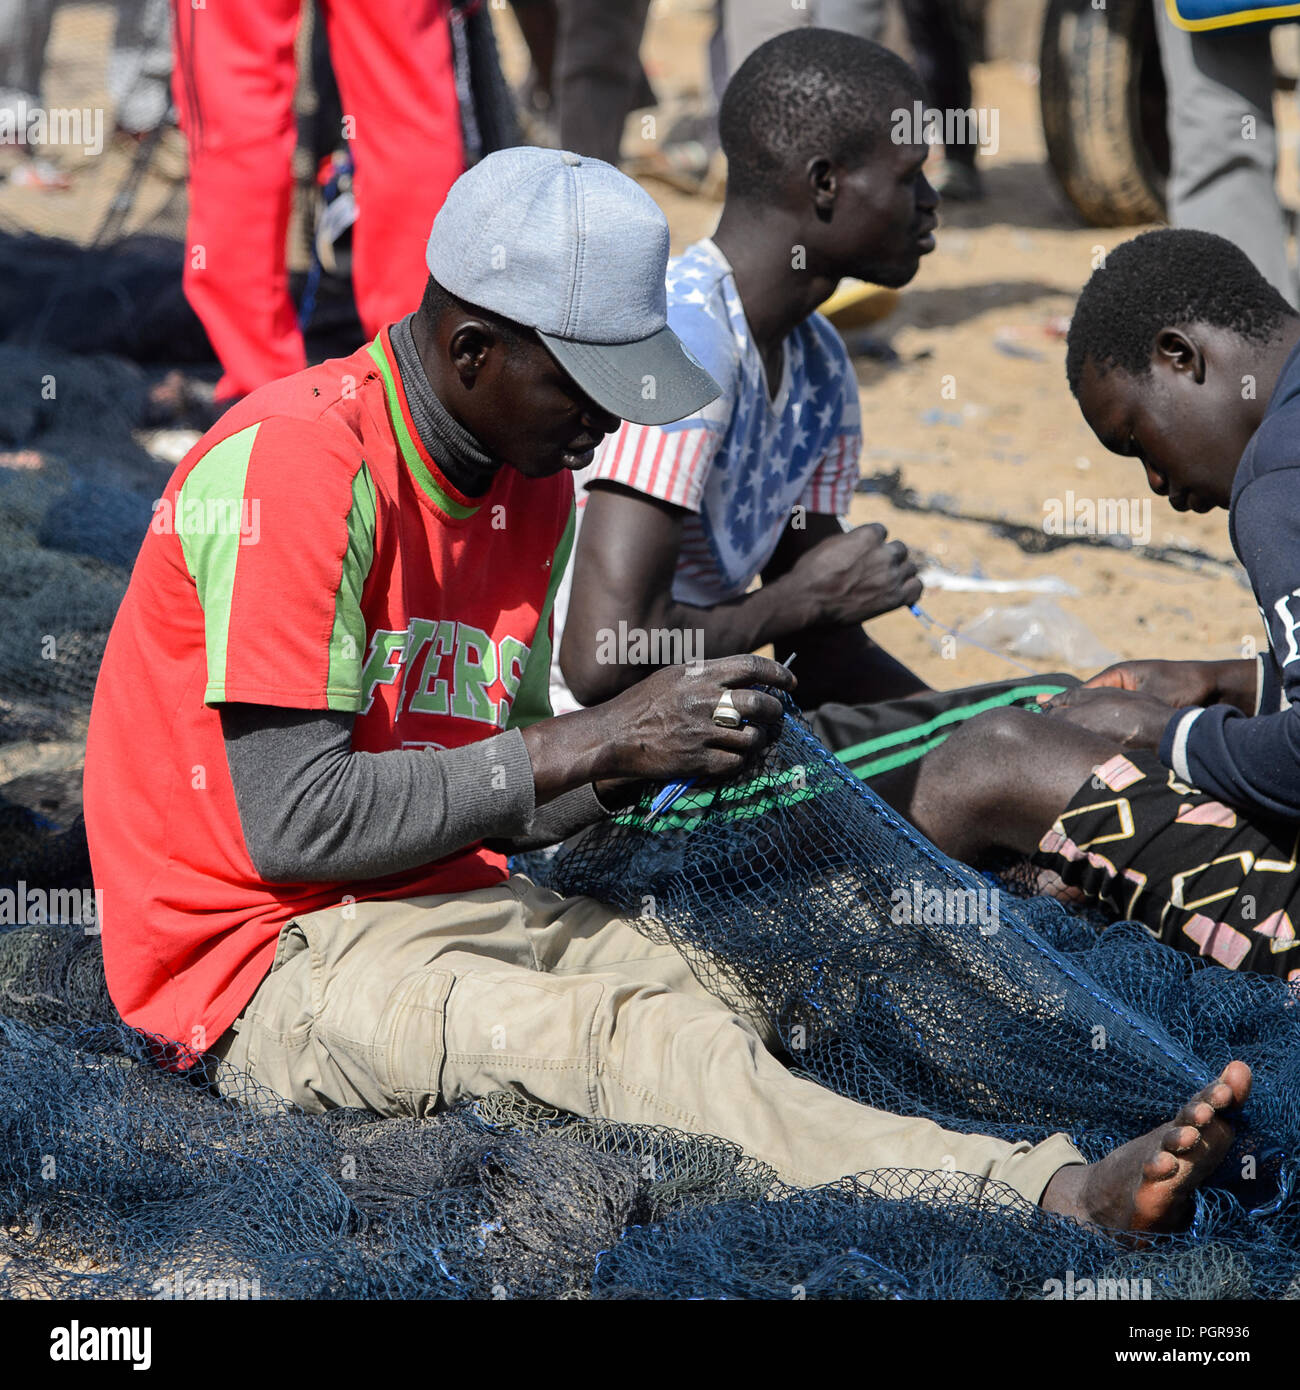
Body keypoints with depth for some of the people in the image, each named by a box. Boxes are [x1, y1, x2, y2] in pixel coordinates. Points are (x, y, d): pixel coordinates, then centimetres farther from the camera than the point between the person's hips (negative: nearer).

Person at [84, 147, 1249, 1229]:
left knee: (751, 1008, -15)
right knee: (640, 1041, -32)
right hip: (266, 957, -9)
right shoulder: (299, 461, -15)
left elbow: (492, 803, 14)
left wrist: (661, 751, -7)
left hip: (449, 909, 9)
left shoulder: (535, 483, 11)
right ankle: (1056, 1206, -45)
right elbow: (291, 824, -21)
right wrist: (598, 739, -19)